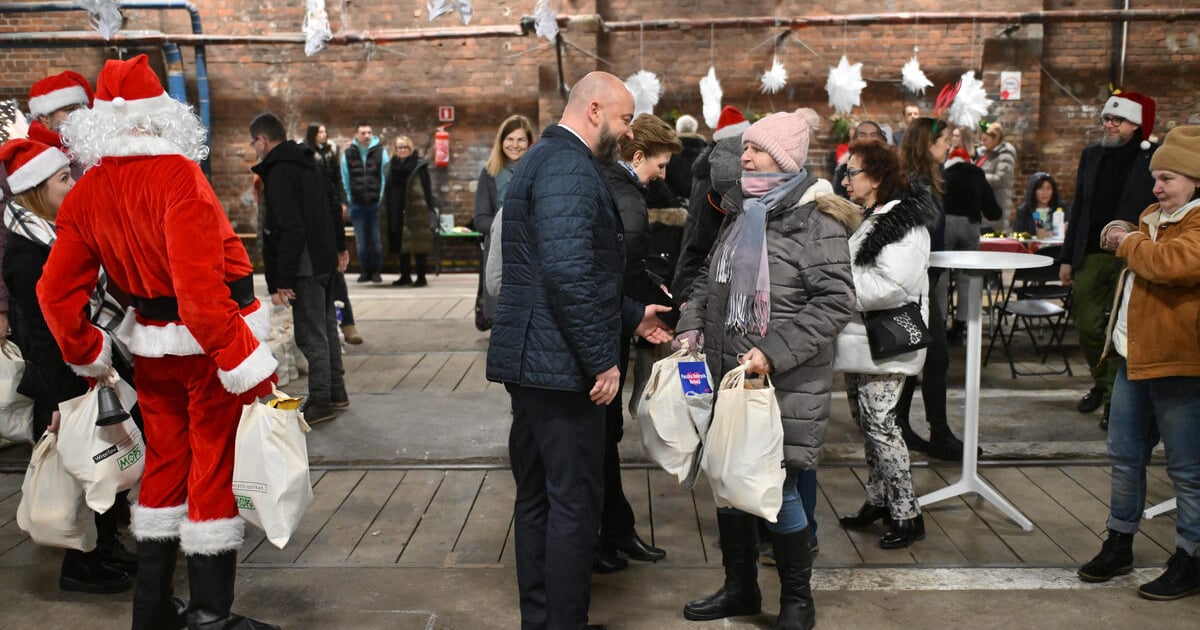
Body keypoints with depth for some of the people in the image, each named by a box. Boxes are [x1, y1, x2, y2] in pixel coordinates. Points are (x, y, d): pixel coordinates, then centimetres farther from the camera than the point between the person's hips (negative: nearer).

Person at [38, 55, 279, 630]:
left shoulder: (84, 196, 1)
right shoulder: (177, 174, -20)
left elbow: (56, 293, 5)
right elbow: (199, 281, -29)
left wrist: (87, 357, 19)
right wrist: (246, 363, -24)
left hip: (152, 344, 6)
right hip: (209, 341, -6)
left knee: (166, 463, 19)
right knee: (214, 468, 4)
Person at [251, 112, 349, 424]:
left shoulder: (278, 173, -18)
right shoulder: (307, 162, 11)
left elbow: (289, 231, -24)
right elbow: (333, 206, 21)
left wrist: (281, 281, -22)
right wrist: (340, 245, 29)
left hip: (305, 266, -10)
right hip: (325, 260, 10)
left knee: (311, 335, -3)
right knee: (326, 326, 18)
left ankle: (320, 402, 4)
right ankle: (336, 390, 29)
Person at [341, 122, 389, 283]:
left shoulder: (380, 152, 1)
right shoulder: (348, 154, 4)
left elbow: (385, 176, 1)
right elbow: (345, 179, 7)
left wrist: (381, 198, -3)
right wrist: (349, 199, 4)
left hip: (376, 203, -1)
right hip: (357, 204, 1)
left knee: (376, 240, 2)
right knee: (361, 241, 5)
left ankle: (376, 270, 12)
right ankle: (364, 271, 15)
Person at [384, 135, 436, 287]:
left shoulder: (420, 165, -3)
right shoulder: (392, 165, 12)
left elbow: (427, 188, -6)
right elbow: (388, 189, 17)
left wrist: (431, 207, -10)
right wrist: (387, 206, 13)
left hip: (416, 211, -6)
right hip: (397, 212, 6)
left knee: (418, 244, -3)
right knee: (401, 244, 11)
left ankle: (421, 276, 2)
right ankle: (405, 275, 21)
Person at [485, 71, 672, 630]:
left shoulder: (545, 159, 19)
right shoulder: (570, 167, -15)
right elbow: (568, 272, -26)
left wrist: (632, 315, 22)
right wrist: (602, 359, -19)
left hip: (529, 357, 11)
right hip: (560, 363, -11)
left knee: (536, 497, 16)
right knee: (575, 502, -1)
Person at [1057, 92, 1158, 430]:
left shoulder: (1156, 158, -3)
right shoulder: (1091, 156, 12)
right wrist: (1067, 257, 12)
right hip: (1091, 254, 5)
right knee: (1087, 324, 9)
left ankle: (1115, 398, 8)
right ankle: (1101, 383, 31)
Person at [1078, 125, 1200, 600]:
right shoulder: (1153, 217, 15)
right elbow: (1118, 237, 29)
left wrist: (1129, 243, -14)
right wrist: (1119, 234, 5)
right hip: (1134, 356, 9)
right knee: (1124, 455, 16)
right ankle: (1119, 545, 29)